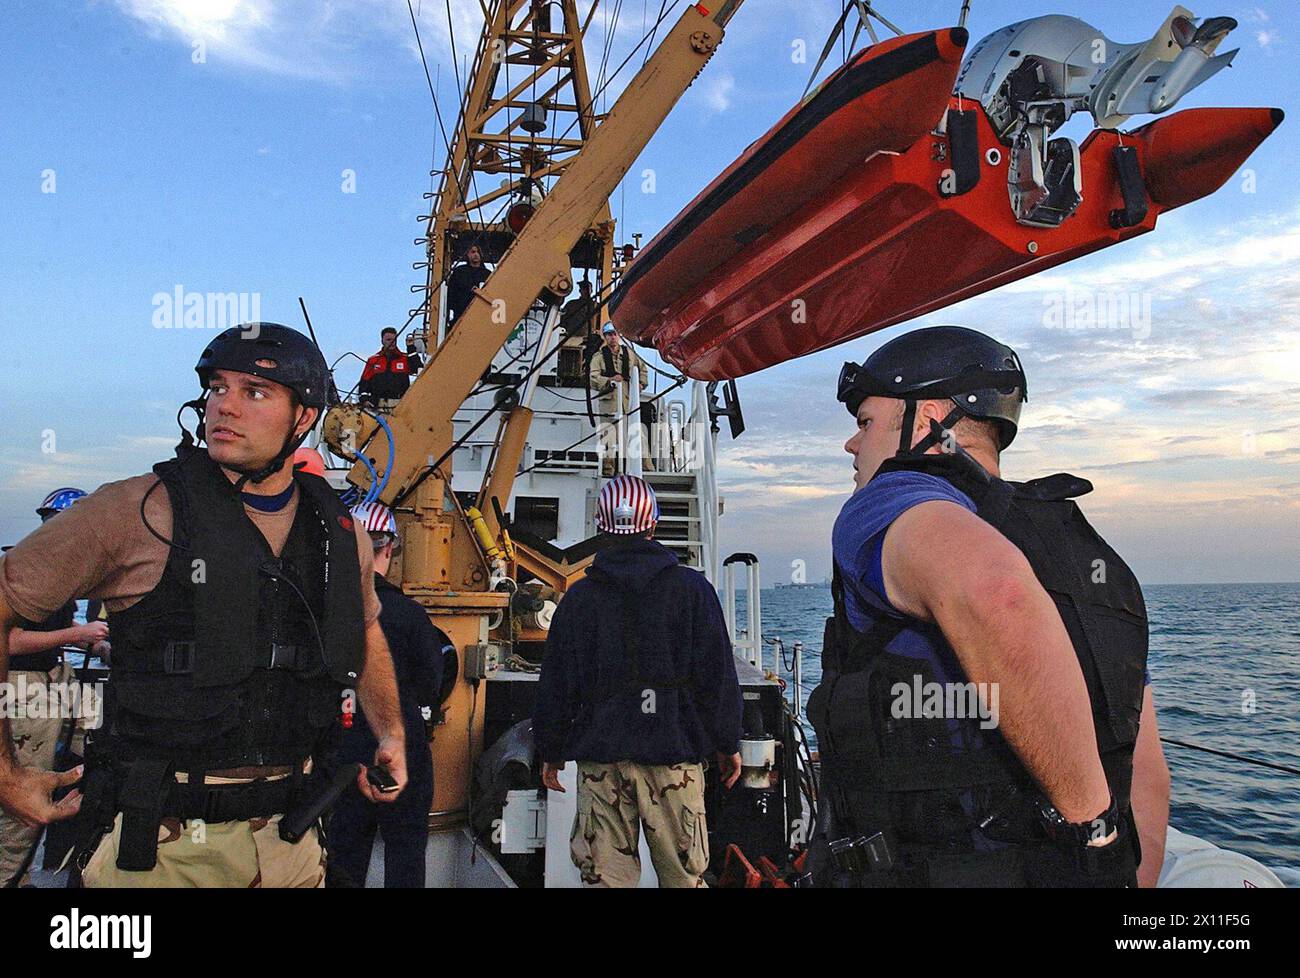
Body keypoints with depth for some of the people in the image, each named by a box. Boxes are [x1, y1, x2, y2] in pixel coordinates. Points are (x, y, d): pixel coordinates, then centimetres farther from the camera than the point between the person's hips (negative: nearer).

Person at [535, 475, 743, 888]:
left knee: (605, 876, 6)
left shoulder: (579, 597, 4)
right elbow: (718, 675, 1)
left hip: (600, 757, 1)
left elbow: (555, 684, 6)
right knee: (683, 876, 8)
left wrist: (551, 752, 17)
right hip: (674, 756, -1)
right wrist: (728, 744, 10)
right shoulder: (692, 589, 1)